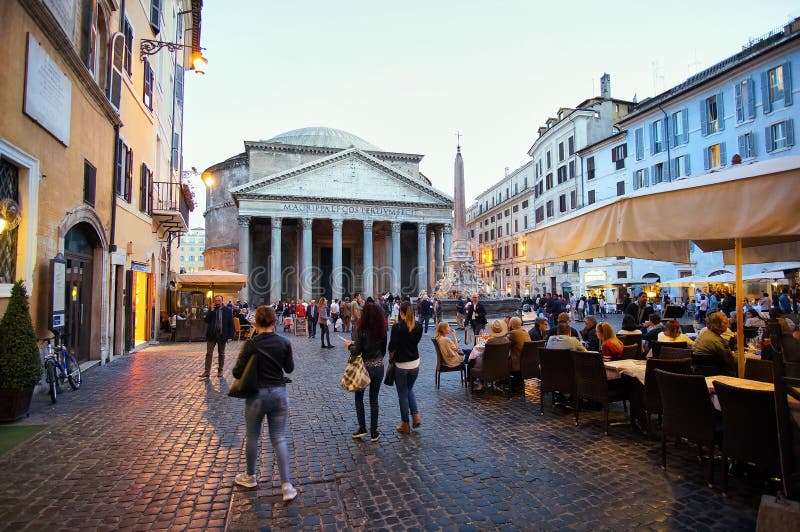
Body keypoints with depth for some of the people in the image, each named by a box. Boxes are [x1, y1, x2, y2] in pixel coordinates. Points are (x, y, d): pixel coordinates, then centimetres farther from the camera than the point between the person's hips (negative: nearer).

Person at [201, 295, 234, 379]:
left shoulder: (227, 310, -1)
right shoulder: (211, 310, 5)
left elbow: (231, 324, -3)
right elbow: (206, 321, -7)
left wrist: (230, 336, -9)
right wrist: (212, 310, -15)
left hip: (222, 335, -1)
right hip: (211, 335, 1)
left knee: (221, 354, 10)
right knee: (209, 353, 1)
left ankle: (220, 371, 21)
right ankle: (207, 372, 4)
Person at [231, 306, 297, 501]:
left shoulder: (251, 344, -14)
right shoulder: (284, 342, -6)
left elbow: (237, 372, -10)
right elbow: (290, 368, 5)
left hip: (256, 395, -2)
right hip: (279, 393, 2)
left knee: (252, 437, 19)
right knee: (279, 438, 9)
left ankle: (250, 476, 39)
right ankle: (286, 485, 5)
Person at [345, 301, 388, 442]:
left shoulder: (360, 329, -16)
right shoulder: (382, 329, -4)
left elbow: (356, 351, -17)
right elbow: (384, 349, 3)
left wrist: (349, 345, 2)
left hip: (364, 366, -3)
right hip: (378, 367, 3)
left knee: (359, 397, 17)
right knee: (374, 399, 13)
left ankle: (362, 428, 17)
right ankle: (374, 432, 18)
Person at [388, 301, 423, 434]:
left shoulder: (397, 327, -16)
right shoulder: (418, 326, -1)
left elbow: (392, 347, -14)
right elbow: (416, 341, 9)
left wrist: (391, 359, 1)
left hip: (401, 364, -4)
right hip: (415, 363, 5)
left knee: (403, 394, 9)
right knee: (410, 390, 25)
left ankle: (405, 425, 18)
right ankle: (415, 415, 12)